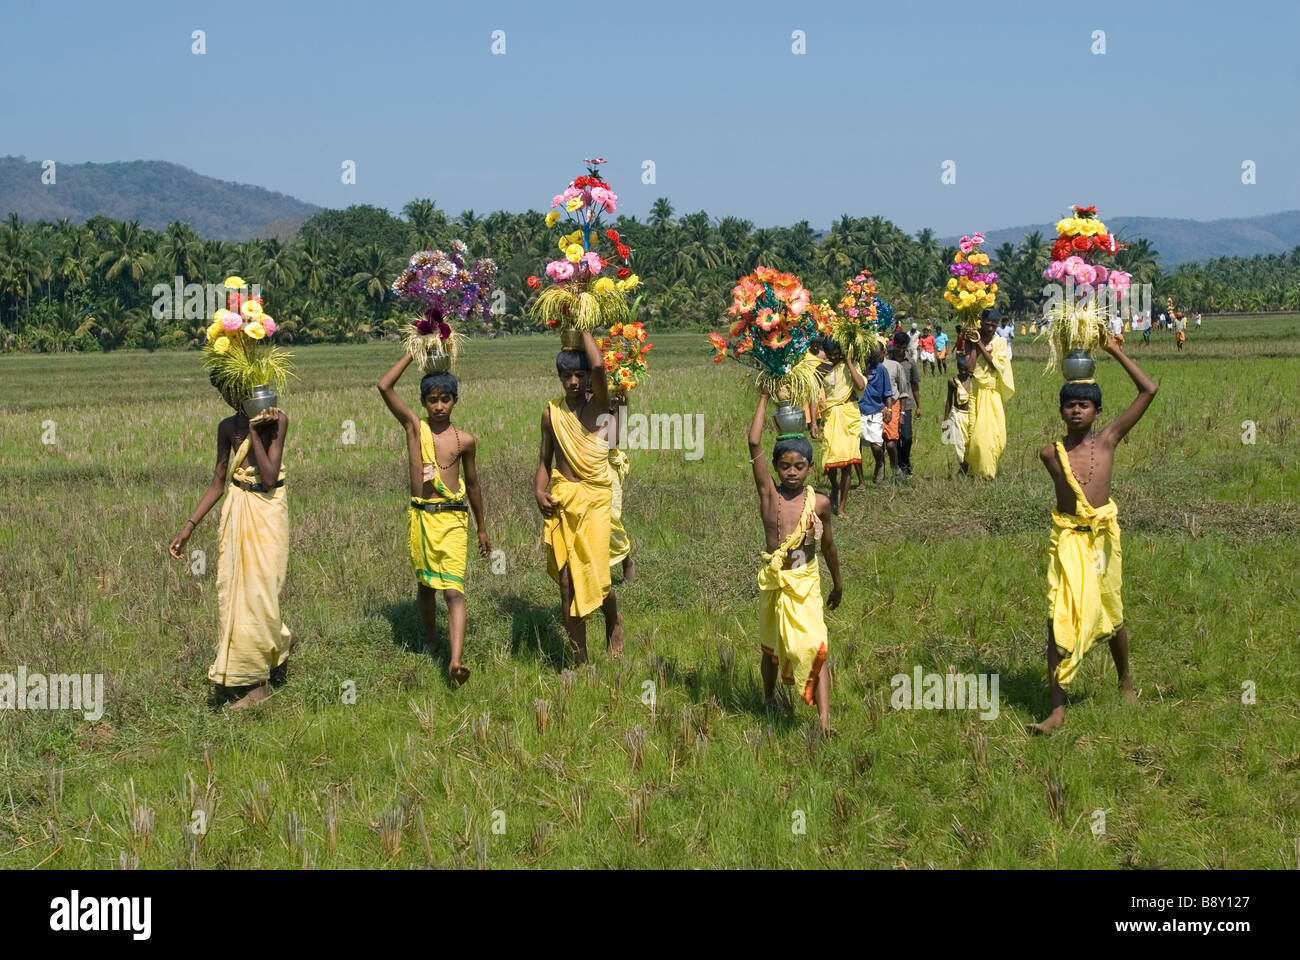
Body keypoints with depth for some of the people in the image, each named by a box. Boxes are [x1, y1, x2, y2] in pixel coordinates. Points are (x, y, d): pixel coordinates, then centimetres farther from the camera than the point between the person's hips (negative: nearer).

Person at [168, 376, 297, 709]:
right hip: (235, 515, 5)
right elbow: (218, 484, 9)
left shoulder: (275, 421, -10)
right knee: (232, 592, 7)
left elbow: (269, 478, -18)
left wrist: (254, 432, -19)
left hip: (267, 515, -5)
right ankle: (281, 639, 34)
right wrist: (187, 528, 5)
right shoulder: (228, 427, 5)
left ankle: (256, 683, 9)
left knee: (257, 593, -2)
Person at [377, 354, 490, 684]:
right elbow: (385, 386, -5)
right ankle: (430, 638, 42)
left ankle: (455, 662, -24)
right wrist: (413, 353, -1)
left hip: (453, 518, -1)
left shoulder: (464, 440, 6)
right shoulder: (414, 425, 5)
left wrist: (482, 528, 22)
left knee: (454, 591, -12)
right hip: (420, 517, 2)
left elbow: (472, 484, 17)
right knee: (425, 585, 16)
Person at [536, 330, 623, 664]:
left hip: (595, 498, -3)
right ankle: (579, 657, 9)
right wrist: (539, 490, -1)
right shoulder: (551, 413, 10)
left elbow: (599, 367, -20)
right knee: (567, 580, 1)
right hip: (562, 499, 3)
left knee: (596, 574, -10)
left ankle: (614, 621, 25)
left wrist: (584, 330, -7)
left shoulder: (598, 405, -1)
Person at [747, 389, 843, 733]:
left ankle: (825, 719, -21)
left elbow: (827, 544, 13)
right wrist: (764, 397, -11)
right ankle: (769, 698, 41)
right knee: (771, 647, 17)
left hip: (807, 583, -1)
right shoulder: (768, 494, -5)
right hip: (775, 582, 1)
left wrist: (837, 583, 22)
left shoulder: (819, 503, -2)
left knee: (815, 648, -13)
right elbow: (754, 444, -14)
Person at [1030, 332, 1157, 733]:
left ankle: (1125, 680, 42)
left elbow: (1148, 390, -2)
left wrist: (1115, 352, 0)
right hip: (1066, 539, 0)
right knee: (1059, 620, -10)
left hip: (1103, 537, 1)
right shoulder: (1050, 453, 0)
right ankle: (1056, 708, -11)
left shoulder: (1107, 440, -1)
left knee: (1110, 614, 16)